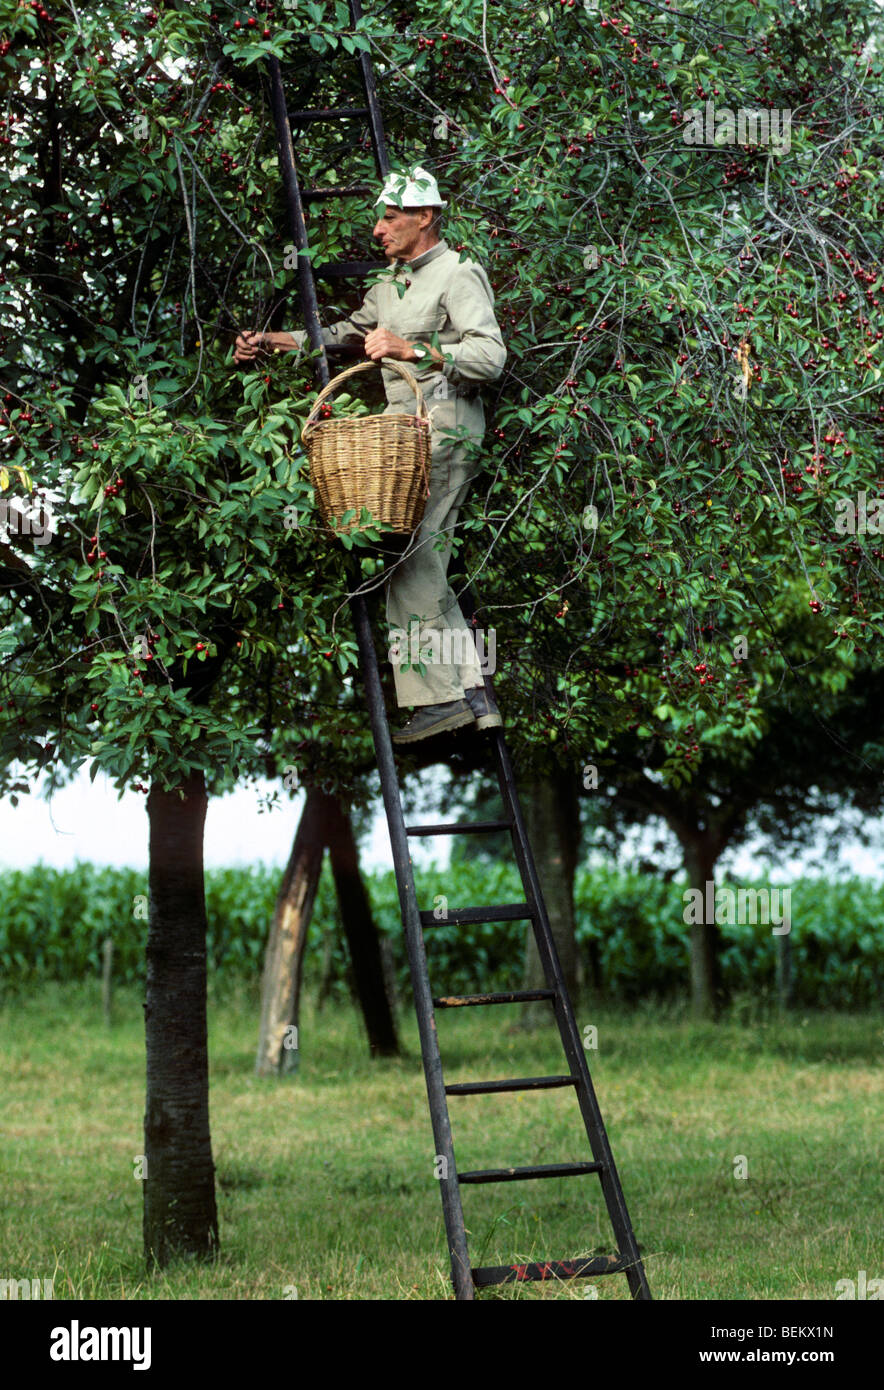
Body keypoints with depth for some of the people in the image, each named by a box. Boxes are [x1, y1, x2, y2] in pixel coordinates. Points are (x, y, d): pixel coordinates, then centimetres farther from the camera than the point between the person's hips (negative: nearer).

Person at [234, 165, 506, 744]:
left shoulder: (459, 276, -7)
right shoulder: (391, 284, 21)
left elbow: (490, 355, -19)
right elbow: (345, 334, 35)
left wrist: (414, 350, -25)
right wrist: (271, 342, 27)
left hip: (445, 430, -9)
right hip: (410, 430, 10)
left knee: (410, 562, -14)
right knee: (423, 567, 5)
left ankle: (440, 697, -15)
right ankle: (473, 692, 4)